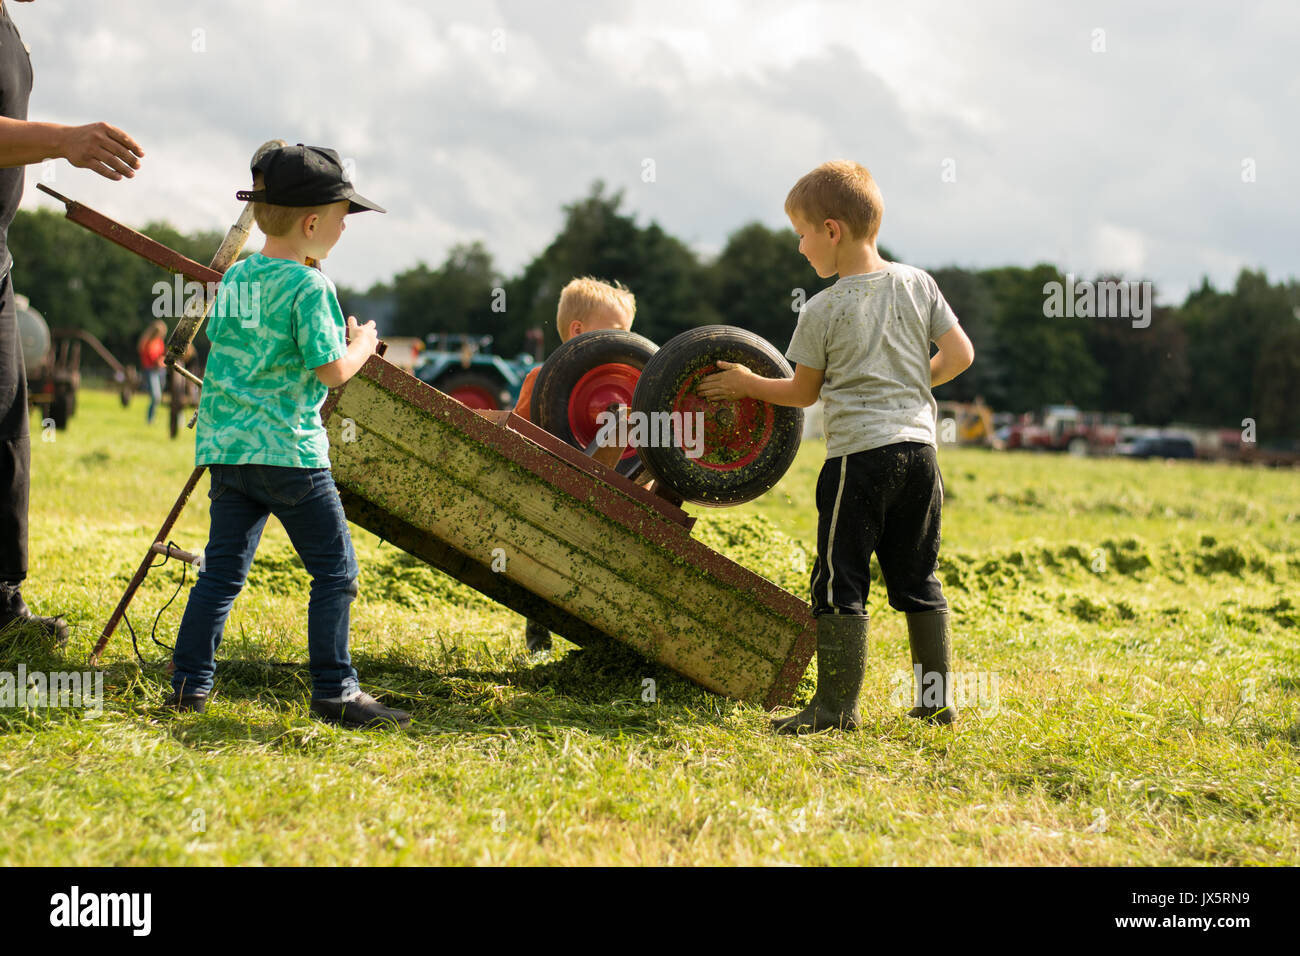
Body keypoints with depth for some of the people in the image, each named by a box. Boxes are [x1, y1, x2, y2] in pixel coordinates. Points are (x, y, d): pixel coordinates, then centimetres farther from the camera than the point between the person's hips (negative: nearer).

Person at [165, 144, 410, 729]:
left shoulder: (234, 277, 11)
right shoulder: (308, 286, -12)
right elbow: (333, 370, -16)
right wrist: (360, 346, 6)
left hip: (225, 445, 7)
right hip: (287, 448, -7)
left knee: (223, 570, 13)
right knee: (334, 570, 2)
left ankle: (189, 682, 13)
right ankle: (334, 691, 0)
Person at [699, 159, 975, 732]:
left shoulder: (823, 311, -7)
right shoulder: (917, 284, 5)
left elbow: (803, 392, 4)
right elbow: (959, 355, 7)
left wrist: (746, 384, 19)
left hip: (857, 454, -6)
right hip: (918, 448, 6)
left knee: (840, 583, 0)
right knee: (918, 581, 15)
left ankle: (836, 706, -1)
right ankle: (938, 699, 19)